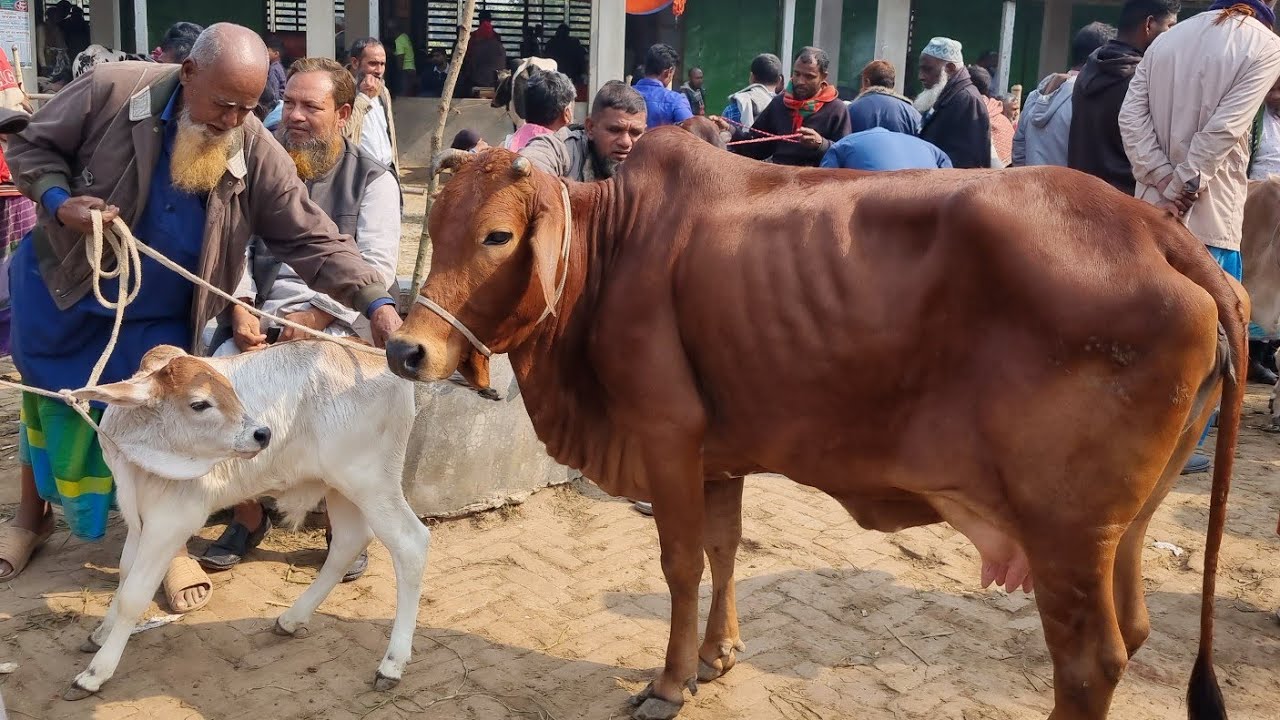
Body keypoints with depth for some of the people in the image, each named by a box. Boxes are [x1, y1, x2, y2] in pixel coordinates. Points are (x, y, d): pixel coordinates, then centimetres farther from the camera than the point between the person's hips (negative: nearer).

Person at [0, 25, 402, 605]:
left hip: (158, 320, 0)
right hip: (62, 295, 1)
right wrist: (59, 203, -26)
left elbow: (313, 239, -20)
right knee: (47, 407, 19)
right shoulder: (111, 91, -21)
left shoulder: (257, 154, -18)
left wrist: (376, 303, -32)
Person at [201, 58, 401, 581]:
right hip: (261, 316, 4)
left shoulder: (372, 179, 4)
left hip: (336, 319, -3)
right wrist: (241, 311, -7)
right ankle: (248, 517, -1)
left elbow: (376, 266, -7)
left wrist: (311, 319, -16)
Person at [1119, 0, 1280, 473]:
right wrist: (1183, 188, -11)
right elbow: (1224, 128, -17)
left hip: (1152, 209, 5)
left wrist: (1165, 183, -7)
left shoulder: (1167, 40, 10)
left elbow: (1131, 116, -2)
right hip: (1211, 213, -5)